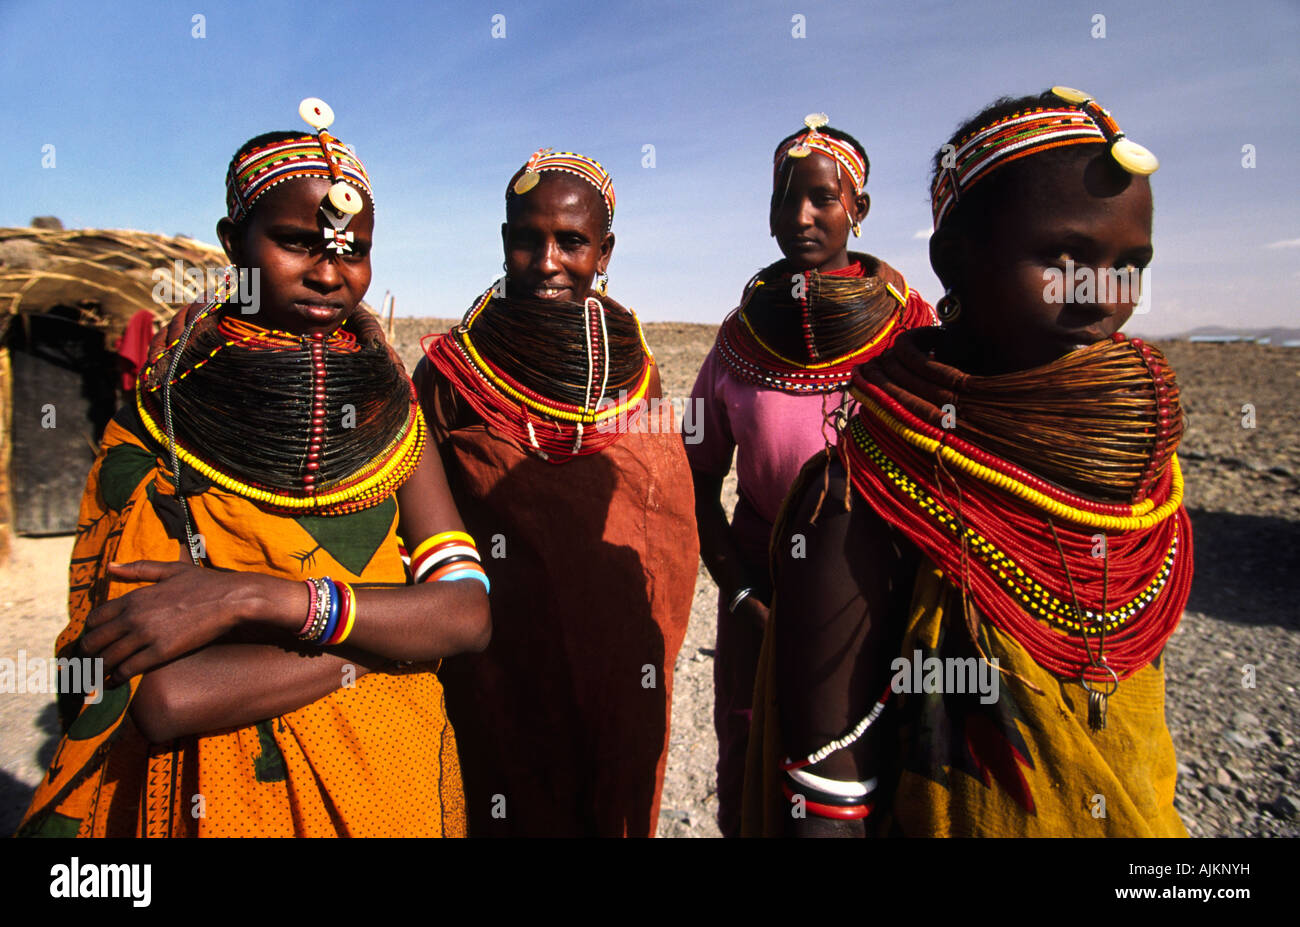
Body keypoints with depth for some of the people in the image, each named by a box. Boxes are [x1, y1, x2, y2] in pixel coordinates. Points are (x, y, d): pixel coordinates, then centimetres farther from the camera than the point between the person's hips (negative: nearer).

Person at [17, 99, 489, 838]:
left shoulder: (388, 407, -5)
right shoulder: (154, 421, -13)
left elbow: (471, 612, -16)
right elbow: (162, 699, -22)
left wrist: (260, 597, -25)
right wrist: (394, 628, -21)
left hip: (390, 780, 3)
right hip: (220, 797, -2)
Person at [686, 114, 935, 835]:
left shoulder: (914, 330, -4)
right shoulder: (741, 335, 0)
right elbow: (701, 483, 3)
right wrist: (746, 600, -5)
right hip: (760, 588, 1)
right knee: (753, 772, 13)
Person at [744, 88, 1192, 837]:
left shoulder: (1148, 466, -7)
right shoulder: (866, 500, -27)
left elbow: (1144, 676, 7)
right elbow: (824, 782, -23)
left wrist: (1155, 814, 12)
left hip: (1142, 814, 6)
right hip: (954, 815, -5)